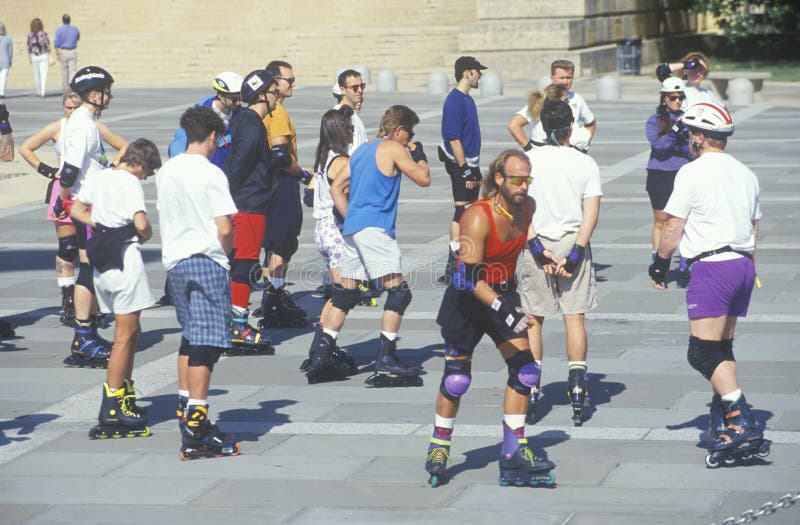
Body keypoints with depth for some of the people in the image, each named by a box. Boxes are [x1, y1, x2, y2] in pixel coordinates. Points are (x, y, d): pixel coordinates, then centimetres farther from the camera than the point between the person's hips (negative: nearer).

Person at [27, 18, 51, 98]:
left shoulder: (30, 35, -4)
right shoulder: (44, 34, -8)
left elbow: (29, 47, 0)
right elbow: (48, 46, -5)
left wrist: (29, 58, 11)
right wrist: (49, 57, 3)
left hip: (34, 56, 2)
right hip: (44, 55, -2)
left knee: (36, 75, 15)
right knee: (43, 75, -4)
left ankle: (38, 91, 25)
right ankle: (43, 92, -15)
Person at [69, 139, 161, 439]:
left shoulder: (99, 178, 11)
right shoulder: (130, 182, -13)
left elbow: (76, 210, 21)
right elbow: (141, 223, -23)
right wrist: (145, 236, -2)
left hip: (102, 264, 8)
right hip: (125, 259, -8)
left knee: (131, 332, 19)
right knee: (125, 336, -4)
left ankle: (126, 399, 24)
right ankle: (110, 413, -6)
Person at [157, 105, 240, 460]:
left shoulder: (166, 172, 9)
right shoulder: (210, 174, -11)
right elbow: (224, 228, -15)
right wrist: (226, 251, 4)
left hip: (174, 261, 7)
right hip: (207, 261, -7)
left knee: (189, 338, 20)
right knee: (206, 344, -7)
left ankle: (185, 409, 25)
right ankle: (196, 434, -12)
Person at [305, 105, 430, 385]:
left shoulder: (363, 150, 22)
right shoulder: (392, 148, -2)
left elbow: (336, 188, 23)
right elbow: (423, 179, -2)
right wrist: (419, 155, 15)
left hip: (352, 227, 9)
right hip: (375, 226, -9)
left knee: (345, 293, 13)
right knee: (398, 291, -9)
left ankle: (321, 355, 10)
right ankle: (386, 360, -18)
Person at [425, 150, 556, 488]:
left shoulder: (527, 207, -5)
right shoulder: (477, 218, -26)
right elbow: (470, 277, -32)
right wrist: (504, 311, -39)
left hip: (504, 293, 6)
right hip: (467, 299, -6)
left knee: (524, 369, -5)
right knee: (457, 377, -3)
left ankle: (514, 451, 2)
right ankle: (439, 448, 17)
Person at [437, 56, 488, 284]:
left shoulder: (467, 99, 15)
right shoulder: (455, 100, -15)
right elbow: (454, 139, -20)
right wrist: (465, 171, -22)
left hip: (469, 164, 10)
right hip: (460, 164, -10)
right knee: (461, 211, -9)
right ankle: (453, 267, -8)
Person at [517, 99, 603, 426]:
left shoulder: (528, 160, -3)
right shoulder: (586, 164, -2)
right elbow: (591, 214, -8)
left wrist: (538, 250, -9)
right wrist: (574, 255, -11)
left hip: (536, 244, 0)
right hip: (573, 243, 0)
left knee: (532, 319, 10)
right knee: (574, 318, 5)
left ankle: (531, 391, 7)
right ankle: (577, 390, -2)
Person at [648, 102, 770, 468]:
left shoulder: (692, 173, -8)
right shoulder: (745, 174, 14)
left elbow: (674, 225, -8)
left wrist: (660, 264, 4)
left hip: (711, 266, -8)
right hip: (743, 264, 8)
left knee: (703, 352, -10)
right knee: (722, 350, 15)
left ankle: (745, 426, -21)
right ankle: (723, 427, 15)